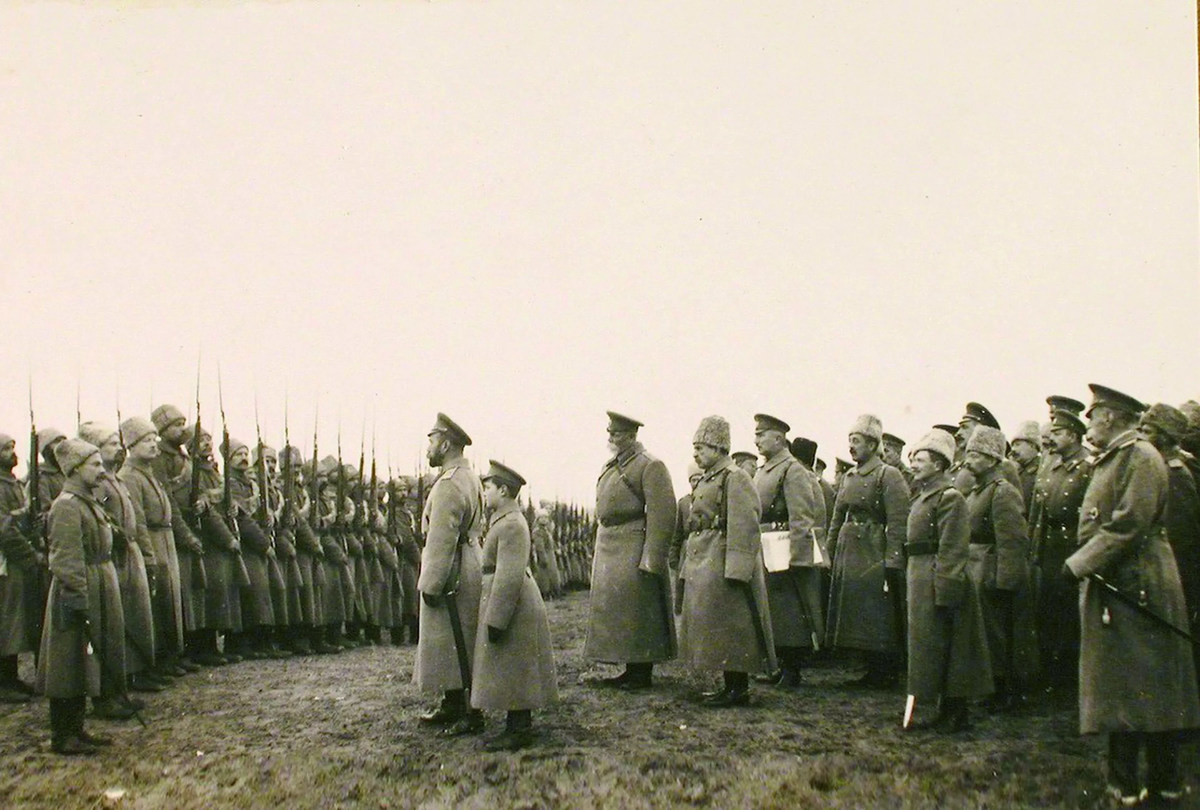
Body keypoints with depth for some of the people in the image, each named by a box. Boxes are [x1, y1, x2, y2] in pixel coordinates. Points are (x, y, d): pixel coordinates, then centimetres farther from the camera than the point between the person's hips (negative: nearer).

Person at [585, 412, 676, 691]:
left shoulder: (650, 466, -11)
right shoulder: (611, 467, 15)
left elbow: (663, 514, -17)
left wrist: (651, 559, -21)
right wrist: (597, 549, 15)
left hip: (633, 549, -9)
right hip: (608, 548, 9)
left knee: (636, 611, -4)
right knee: (615, 609, 12)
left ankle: (642, 674, 5)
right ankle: (631, 669, 21)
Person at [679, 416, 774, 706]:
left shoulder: (734, 478, -11)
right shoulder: (707, 480, 18)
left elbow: (744, 527, -18)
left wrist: (735, 570, -23)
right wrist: (689, 568, 19)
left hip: (721, 565, -10)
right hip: (703, 565, 10)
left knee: (728, 628, -6)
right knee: (715, 628, 12)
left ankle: (739, 689, 0)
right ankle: (731, 685, 18)